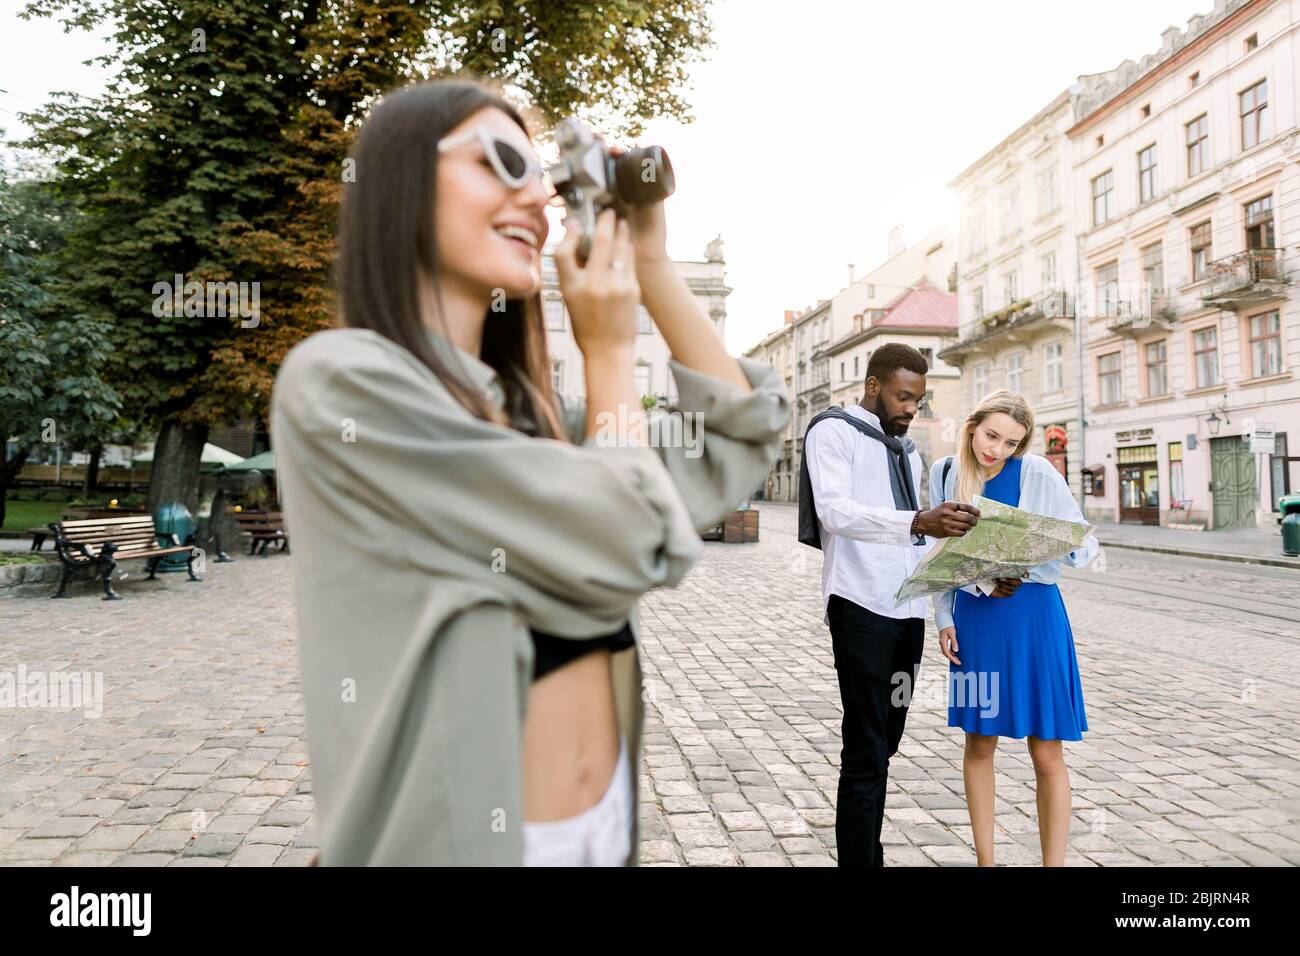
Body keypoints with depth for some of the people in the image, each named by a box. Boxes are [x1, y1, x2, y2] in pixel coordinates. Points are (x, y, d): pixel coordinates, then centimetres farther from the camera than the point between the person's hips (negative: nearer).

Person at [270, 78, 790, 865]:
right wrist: (610, 348, -7)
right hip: (459, 835, -7)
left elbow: (742, 439, 7)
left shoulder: (526, 407, 5)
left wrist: (652, 268, 1)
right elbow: (622, 550, -19)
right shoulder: (339, 379, -17)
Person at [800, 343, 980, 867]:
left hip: (908, 610, 7)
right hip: (862, 606, -7)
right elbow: (835, 512, -19)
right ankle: (858, 857, 1)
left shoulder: (907, 450, 23)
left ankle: (869, 852, 21)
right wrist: (917, 523, -33)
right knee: (867, 752, -7)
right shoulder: (834, 431, -2)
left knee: (883, 745, 11)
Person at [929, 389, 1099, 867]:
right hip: (973, 617, 3)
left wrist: (1024, 572, -20)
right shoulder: (945, 474, 1)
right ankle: (984, 858, 26)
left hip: (1032, 617, -3)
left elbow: (1082, 544, -6)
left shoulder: (1037, 473, -9)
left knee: (1047, 755, 2)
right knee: (979, 743, 12)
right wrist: (944, 620, 3)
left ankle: (1054, 862, 17)